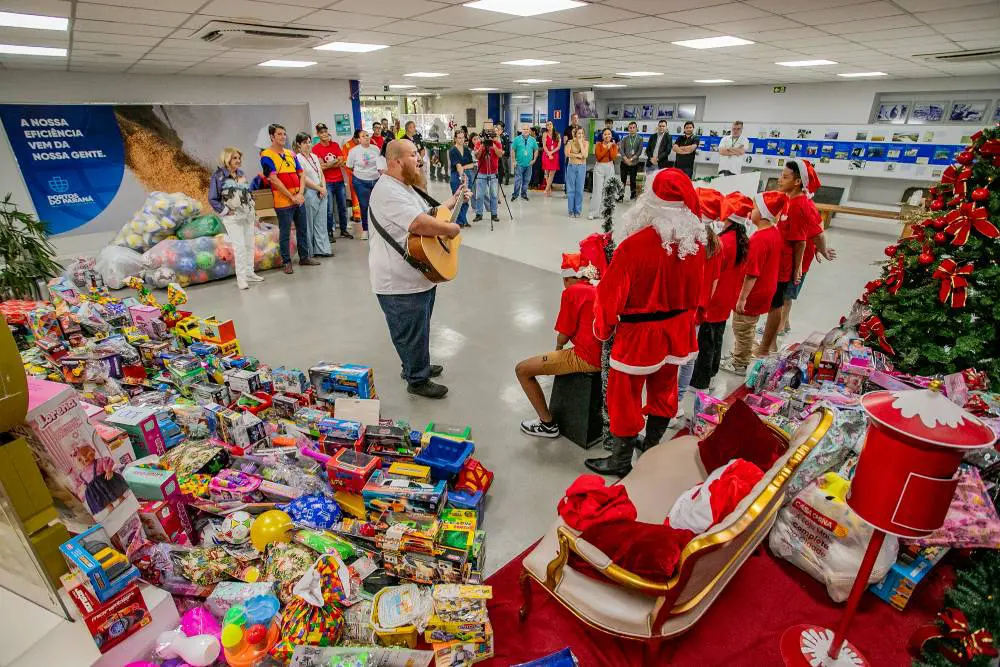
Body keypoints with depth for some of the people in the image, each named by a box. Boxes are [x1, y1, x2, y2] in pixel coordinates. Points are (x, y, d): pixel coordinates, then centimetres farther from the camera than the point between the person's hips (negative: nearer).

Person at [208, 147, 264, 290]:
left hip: (248, 215, 6)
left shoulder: (241, 174, 10)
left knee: (249, 245, 8)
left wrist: (253, 209, 12)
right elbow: (212, 199, -5)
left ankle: (249, 273, 19)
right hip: (233, 217, -6)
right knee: (240, 246, -11)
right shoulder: (218, 176, -6)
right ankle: (241, 278, -5)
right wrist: (225, 211, -11)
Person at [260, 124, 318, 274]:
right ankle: (286, 262, 11)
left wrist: (300, 194, -5)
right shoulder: (267, 156, -6)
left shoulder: (291, 154, 13)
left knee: (302, 230, 13)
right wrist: (292, 197, -14)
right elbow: (274, 180, -14)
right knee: (285, 233, 1)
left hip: (299, 199, 6)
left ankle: (304, 257, 26)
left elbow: (301, 174, 11)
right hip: (283, 201, -6)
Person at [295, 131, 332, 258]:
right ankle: (309, 252, 6)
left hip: (321, 193, 7)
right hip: (309, 194, -7)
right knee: (309, 224, -1)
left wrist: (324, 188, -1)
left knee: (321, 222, 7)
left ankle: (322, 249, 12)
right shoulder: (298, 158, -7)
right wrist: (319, 189, -10)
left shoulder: (314, 156, 15)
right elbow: (304, 179, -13)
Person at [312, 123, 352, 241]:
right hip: (327, 182, -4)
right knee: (329, 210, -3)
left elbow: (342, 162, 0)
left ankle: (344, 230, 24)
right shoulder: (316, 148, -6)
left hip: (340, 180, 4)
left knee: (343, 207, 11)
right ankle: (330, 233, 8)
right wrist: (336, 161, -7)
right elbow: (320, 166, -11)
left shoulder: (335, 145, 7)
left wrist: (327, 164, -10)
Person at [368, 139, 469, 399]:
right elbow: (419, 223, -34)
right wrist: (450, 229, -20)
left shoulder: (405, 187, 15)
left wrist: (452, 202, 20)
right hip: (400, 282, -11)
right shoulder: (388, 190, -22)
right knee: (412, 333, 4)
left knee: (419, 328, 24)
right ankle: (417, 380, 20)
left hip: (420, 275, 11)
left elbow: (428, 214, 27)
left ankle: (417, 365, 43)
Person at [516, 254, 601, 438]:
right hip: (605, 355, 9)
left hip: (586, 359, -9)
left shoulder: (571, 292, -7)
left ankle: (548, 424, 11)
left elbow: (563, 336, -8)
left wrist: (558, 346, 14)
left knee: (522, 370, 1)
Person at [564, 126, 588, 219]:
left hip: (581, 167, 0)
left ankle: (578, 211, 9)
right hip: (571, 166, 0)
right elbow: (567, 154, -11)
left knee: (579, 190, 1)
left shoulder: (586, 143, 2)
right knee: (570, 189, 1)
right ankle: (571, 210, 10)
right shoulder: (570, 142, 1)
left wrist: (581, 143, -11)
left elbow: (585, 155, -11)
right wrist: (578, 155, -13)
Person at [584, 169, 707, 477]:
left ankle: (621, 461, 28)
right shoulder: (696, 242, -8)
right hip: (676, 330, 6)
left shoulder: (633, 245, -26)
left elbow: (611, 294, -17)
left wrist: (603, 329, 0)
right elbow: (696, 292, 5)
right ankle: (651, 446, 44)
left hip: (639, 333, -6)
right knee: (664, 390, 23)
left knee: (625, 396, 11)